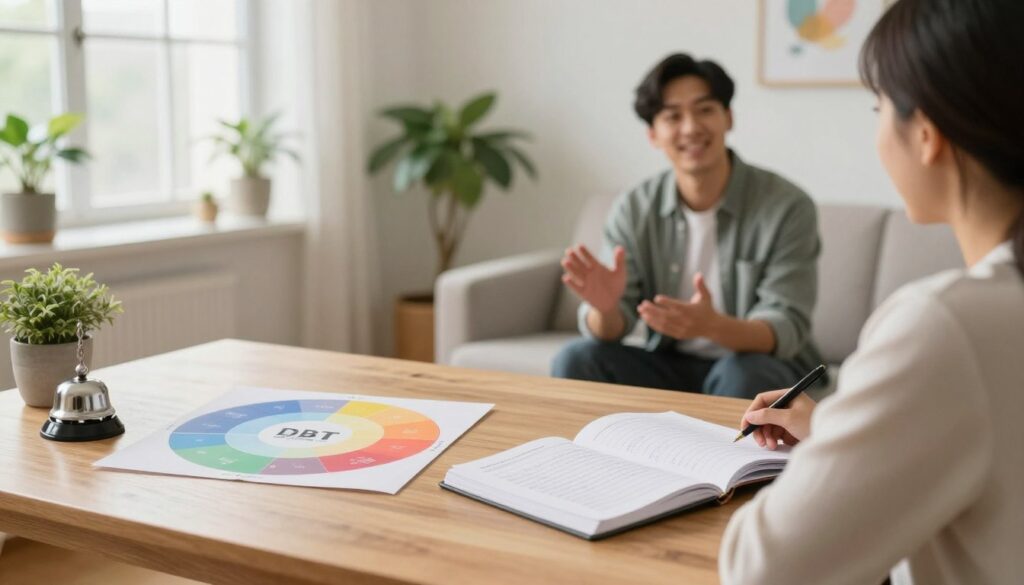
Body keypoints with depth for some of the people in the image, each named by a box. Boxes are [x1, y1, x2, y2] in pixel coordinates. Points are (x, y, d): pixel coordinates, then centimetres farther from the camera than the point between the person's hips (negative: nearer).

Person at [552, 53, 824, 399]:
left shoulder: (787, 207, -15)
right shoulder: (631, 212, -6)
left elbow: (787, 329, -20)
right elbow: (609, 332, -9)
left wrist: (712, 326, -41)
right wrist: (605, 307, -35)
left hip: (764, 366, -2)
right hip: (669, 367, 3)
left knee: (741, 375, -35)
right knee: (576, 360, -21)